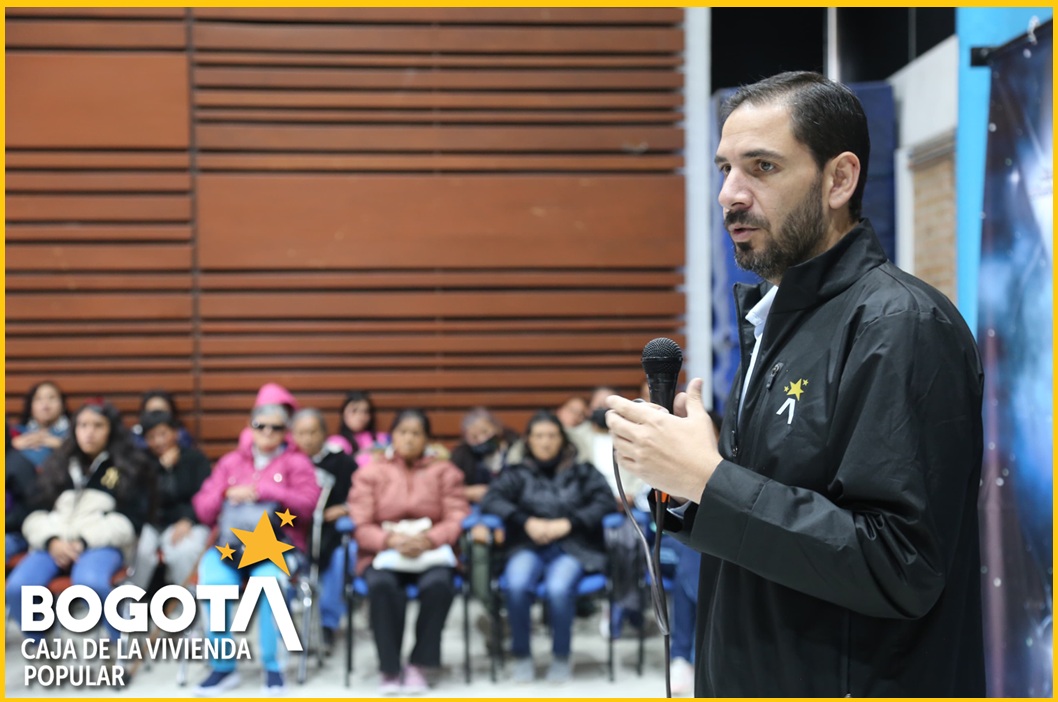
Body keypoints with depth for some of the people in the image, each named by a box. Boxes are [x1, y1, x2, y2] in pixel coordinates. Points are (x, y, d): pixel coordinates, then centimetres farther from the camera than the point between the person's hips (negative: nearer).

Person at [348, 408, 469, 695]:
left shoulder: (444, 471, 11)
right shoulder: (370, 472, 9)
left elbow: (457, 519, 1)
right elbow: (361, 526, 0)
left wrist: (428, 539, -19)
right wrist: (392, 540, -20)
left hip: (431, 551, 0)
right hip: (383, 553, 0)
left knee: (439, 584, -34)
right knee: (382, 585, -35)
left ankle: (419, 665, -18)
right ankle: (390, 669, -22)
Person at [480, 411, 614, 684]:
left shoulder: (581, 472, 19)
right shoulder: (518, 473, 18)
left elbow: (604, 502, 4)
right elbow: (491, 499, 2)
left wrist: (567, 524, -10)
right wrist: (527, 521, -13)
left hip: (572, 548, -1)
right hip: (528, 548, 1)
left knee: (559, 588, -35)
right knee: (517, 585, -34)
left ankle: (561, 658, -13)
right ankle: (521, 656, -12)